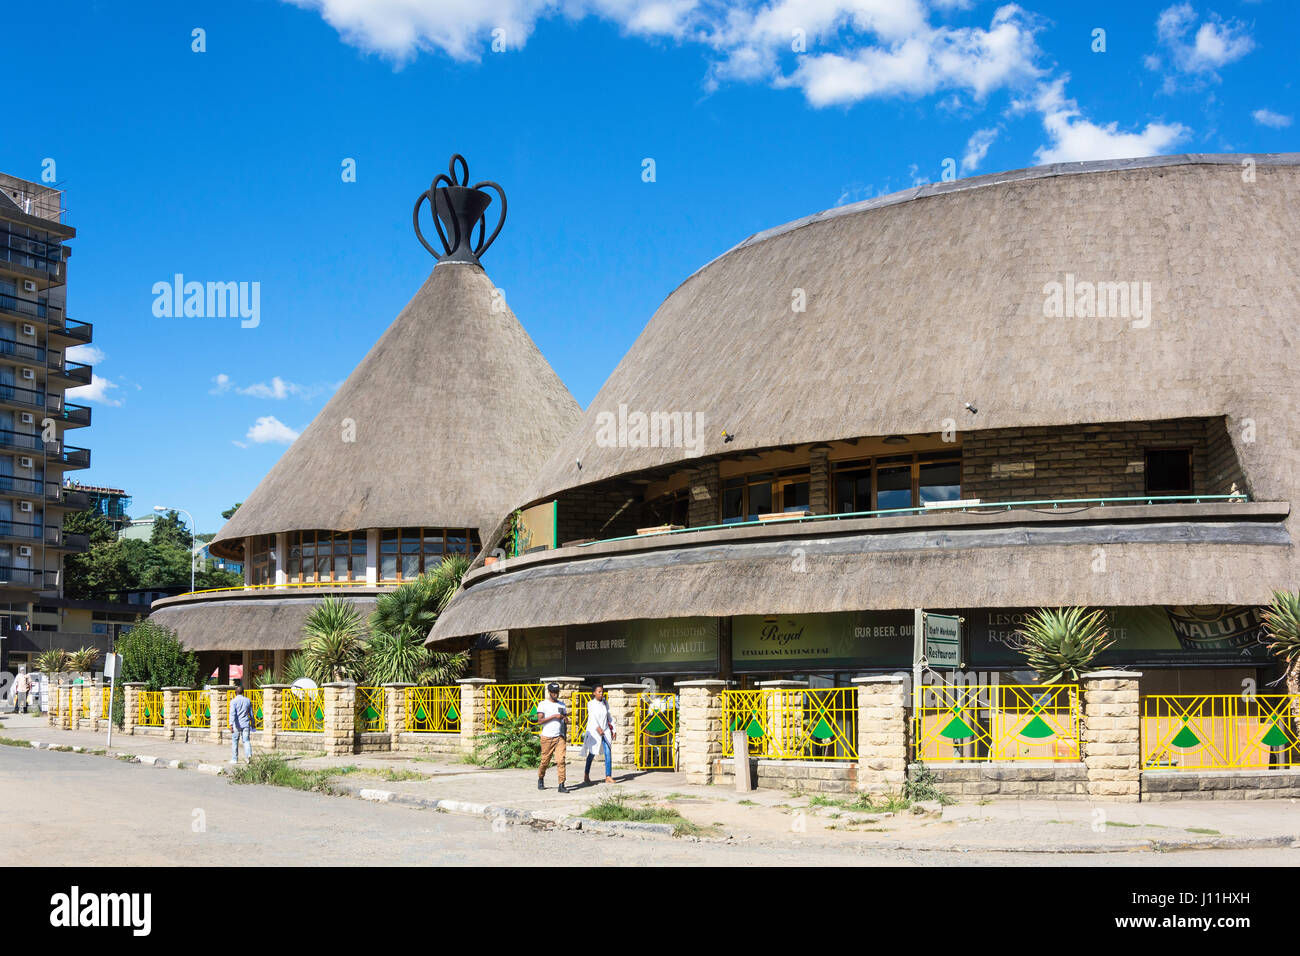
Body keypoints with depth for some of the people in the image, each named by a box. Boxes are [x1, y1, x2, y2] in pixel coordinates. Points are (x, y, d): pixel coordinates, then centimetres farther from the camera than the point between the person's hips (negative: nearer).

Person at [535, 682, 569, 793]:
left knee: (561, 760, -10)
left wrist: (566, 720, 0)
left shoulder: (562, 705, 16)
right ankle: (540, 779, 30)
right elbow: (540, 721, -8)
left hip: (560, 737, 3)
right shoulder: (543, 704, 1)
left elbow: (565, 718, 24)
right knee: (545, 761, 5)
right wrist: (554, 716, -16)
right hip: (547, 737, -3)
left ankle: (561, 785, -13)